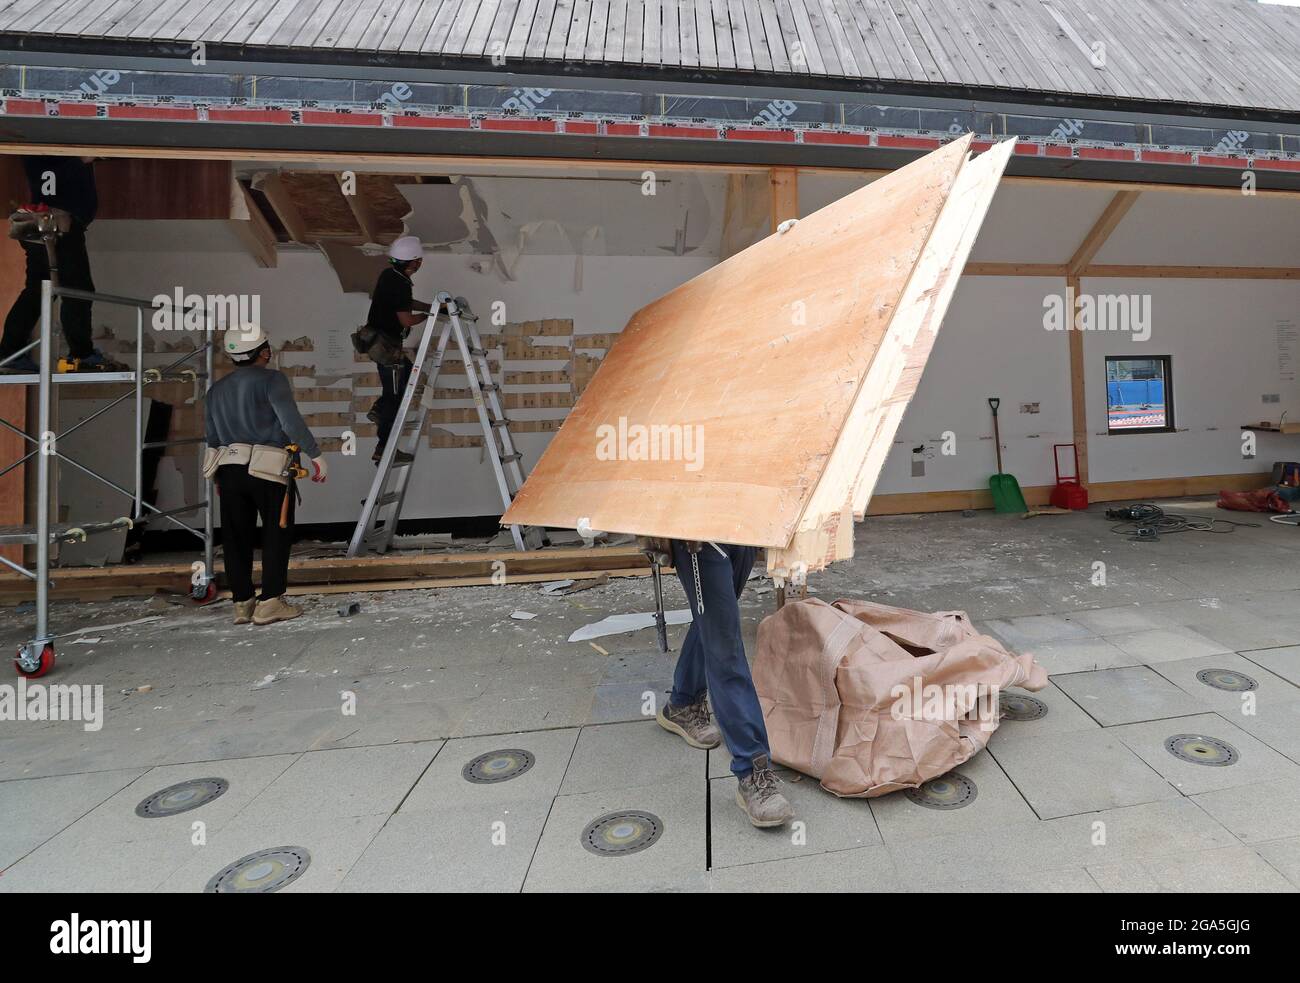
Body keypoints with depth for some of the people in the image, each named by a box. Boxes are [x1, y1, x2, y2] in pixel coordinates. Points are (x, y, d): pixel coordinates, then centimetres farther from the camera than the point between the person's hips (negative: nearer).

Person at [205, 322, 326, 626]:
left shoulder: (216, 390, 18)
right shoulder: (271, 379, -4)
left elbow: (213, 438, 19)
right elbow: (291, 421, -15)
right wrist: (315, 455, -13)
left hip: (228, 470, 6)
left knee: (236, 538, 10)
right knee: (277, 535, 2)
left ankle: (242, 602, 16)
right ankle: (270, 602, 0)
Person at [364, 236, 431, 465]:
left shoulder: (389, 274, 8)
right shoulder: (399, 284, -21)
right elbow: (406, 319, -23)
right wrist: (429, 314, -7)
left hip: (378, 340, 9)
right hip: (386, 345, -9)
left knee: (409, 373, 24)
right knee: (394, 395, -2)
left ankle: (378, 410, 19)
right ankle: (384, 451, 4)